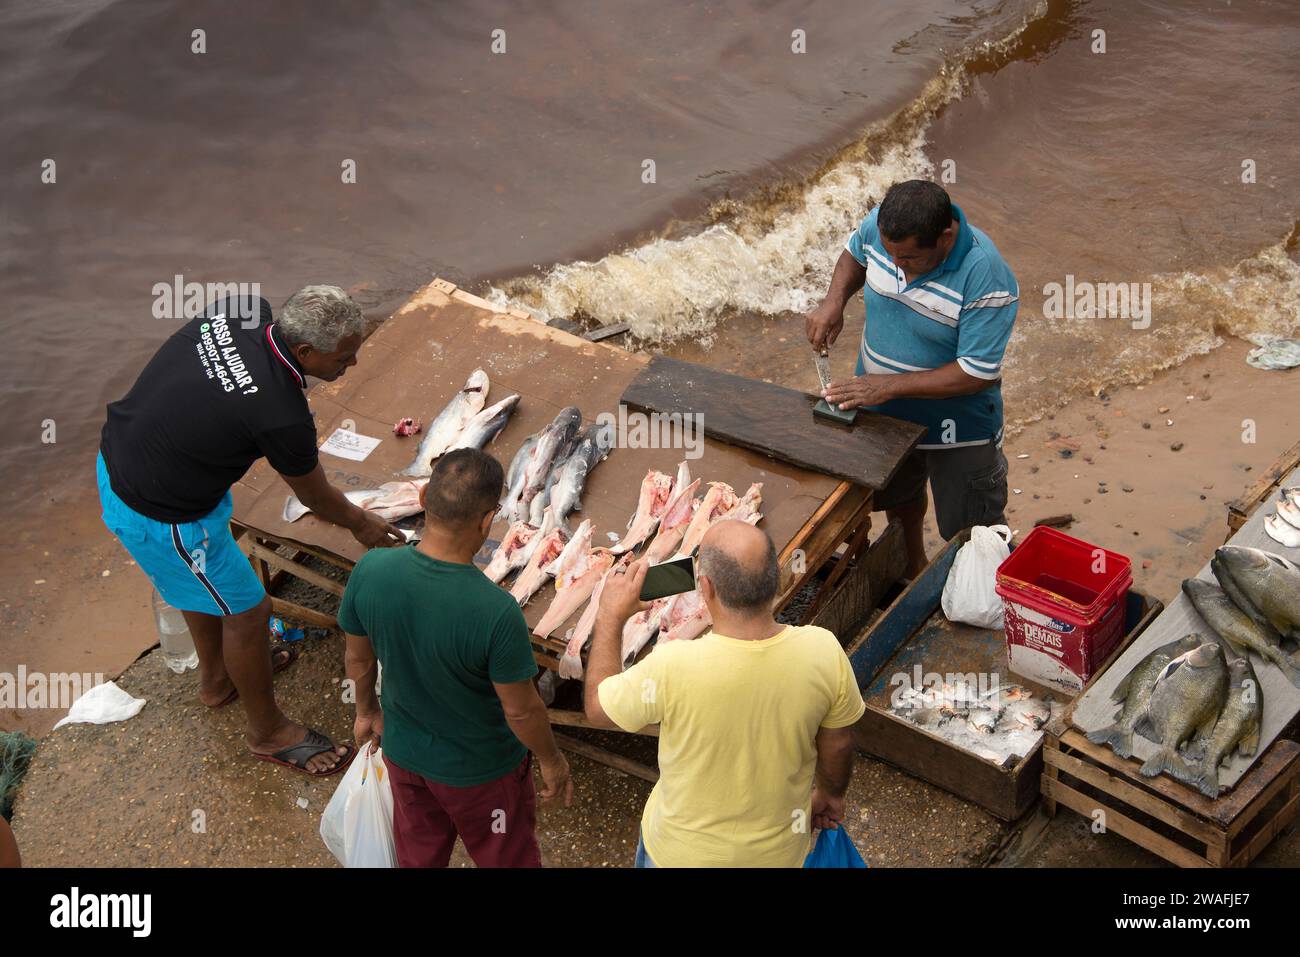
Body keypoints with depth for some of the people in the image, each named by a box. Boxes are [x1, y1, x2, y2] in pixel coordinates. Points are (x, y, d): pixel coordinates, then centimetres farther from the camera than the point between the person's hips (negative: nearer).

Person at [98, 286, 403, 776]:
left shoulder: (238, 309, -13)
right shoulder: (281, 414, -31)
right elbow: (316, 497, -11)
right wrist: (362, 524, 10)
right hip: (159, 515, -9)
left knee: (208, 570, 31)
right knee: (247, 612, 11)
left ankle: (216, 678, 56)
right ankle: (267, 731, 34)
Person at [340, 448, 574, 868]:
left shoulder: (370, 571, -25)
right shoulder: (496, 612, -39)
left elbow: (359, 658, -6)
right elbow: (521, 710, -24)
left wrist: (367, 711, 15)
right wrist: (551, 760, -3)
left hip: (404, 752, 4)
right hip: (481, 769, -4)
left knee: (418, 856, 30)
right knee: (508, 858, 25)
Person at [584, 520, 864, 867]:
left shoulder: (671, 669, -35)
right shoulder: (823, 652, -26)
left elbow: (597, 709, -14)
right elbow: (836, 745, -7)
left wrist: (610, 616, -3)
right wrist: (830, 793, 14)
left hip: (685, 852, -2)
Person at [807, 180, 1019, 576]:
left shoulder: (986, 278, -35)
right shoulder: (879, 225, -18)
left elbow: (975, 374, -30)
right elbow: (854, 256, 7)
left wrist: (889, 386, -30)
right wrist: (834, 299, -13)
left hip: (956, 425, -6)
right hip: (882, 409, 6)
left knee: (969, 532, 12)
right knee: (899, 498, 31)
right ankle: (912, 569, 58)